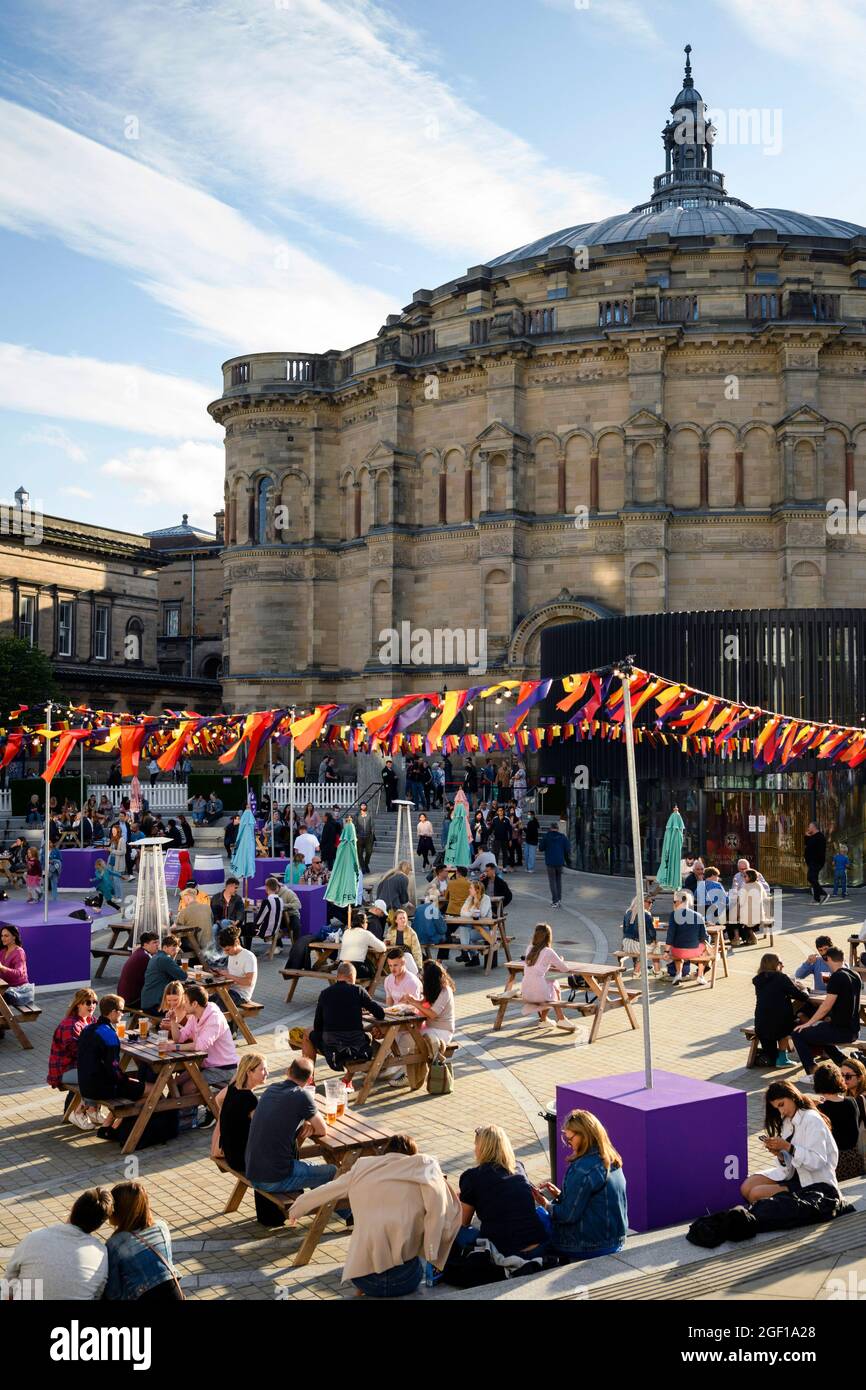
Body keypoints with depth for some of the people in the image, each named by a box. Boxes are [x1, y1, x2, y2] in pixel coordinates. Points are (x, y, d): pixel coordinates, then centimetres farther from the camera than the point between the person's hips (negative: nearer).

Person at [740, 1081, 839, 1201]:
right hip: (792, 1174, 8)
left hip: (814, 1184, -8)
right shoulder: (787, 1121, 12)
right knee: (746, 1187, -8)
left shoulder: (812, 1120, -15)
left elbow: (818, 1161, -24)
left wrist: (788, 1147, -28)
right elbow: (788, 1163, 10)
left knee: (756, 1194, -20)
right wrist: (779, 1154, -13)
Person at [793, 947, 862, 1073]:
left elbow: (826, 1006, -17)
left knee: (798, 1034, 1)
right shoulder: (855, 976, 8)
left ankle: (813, 1073, -3)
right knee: (820, 1032, 33)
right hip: (854, 1031, 8)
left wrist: (808, 1023, -7)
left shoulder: (836, 977, -17)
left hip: (841, 1031, -8)